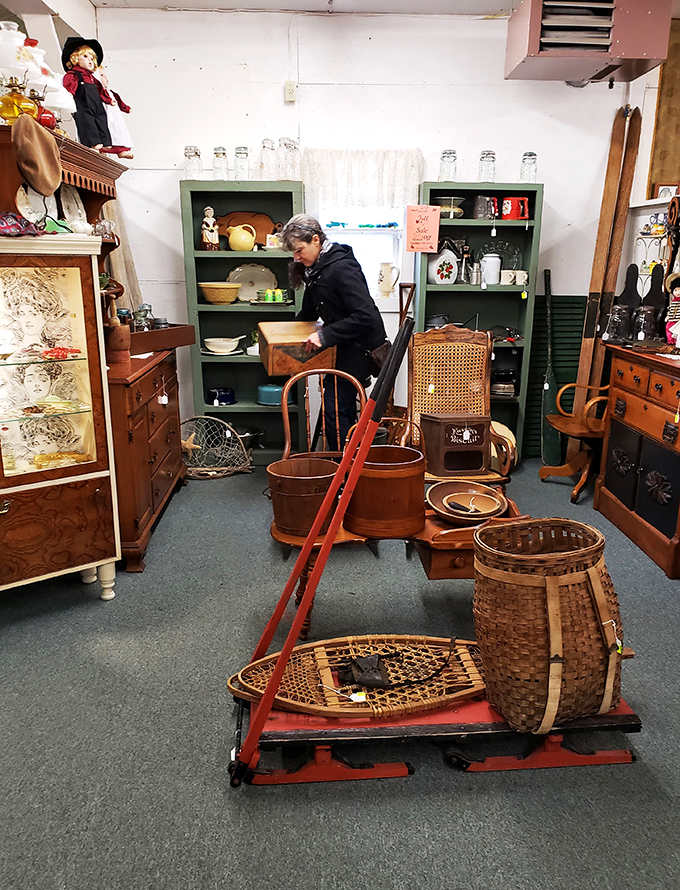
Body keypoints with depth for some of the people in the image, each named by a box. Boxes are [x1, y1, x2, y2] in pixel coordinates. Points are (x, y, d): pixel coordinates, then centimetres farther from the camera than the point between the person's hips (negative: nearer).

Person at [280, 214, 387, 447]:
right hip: (343, 347, 10)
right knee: (345, 409, 15)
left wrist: (325, 335, -28)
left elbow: (365, 316, -29)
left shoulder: (342, 268, -22)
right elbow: (310, 311, 24)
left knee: (334, 410, -11)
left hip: (359, 347, -10)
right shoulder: (315, 268, 8)